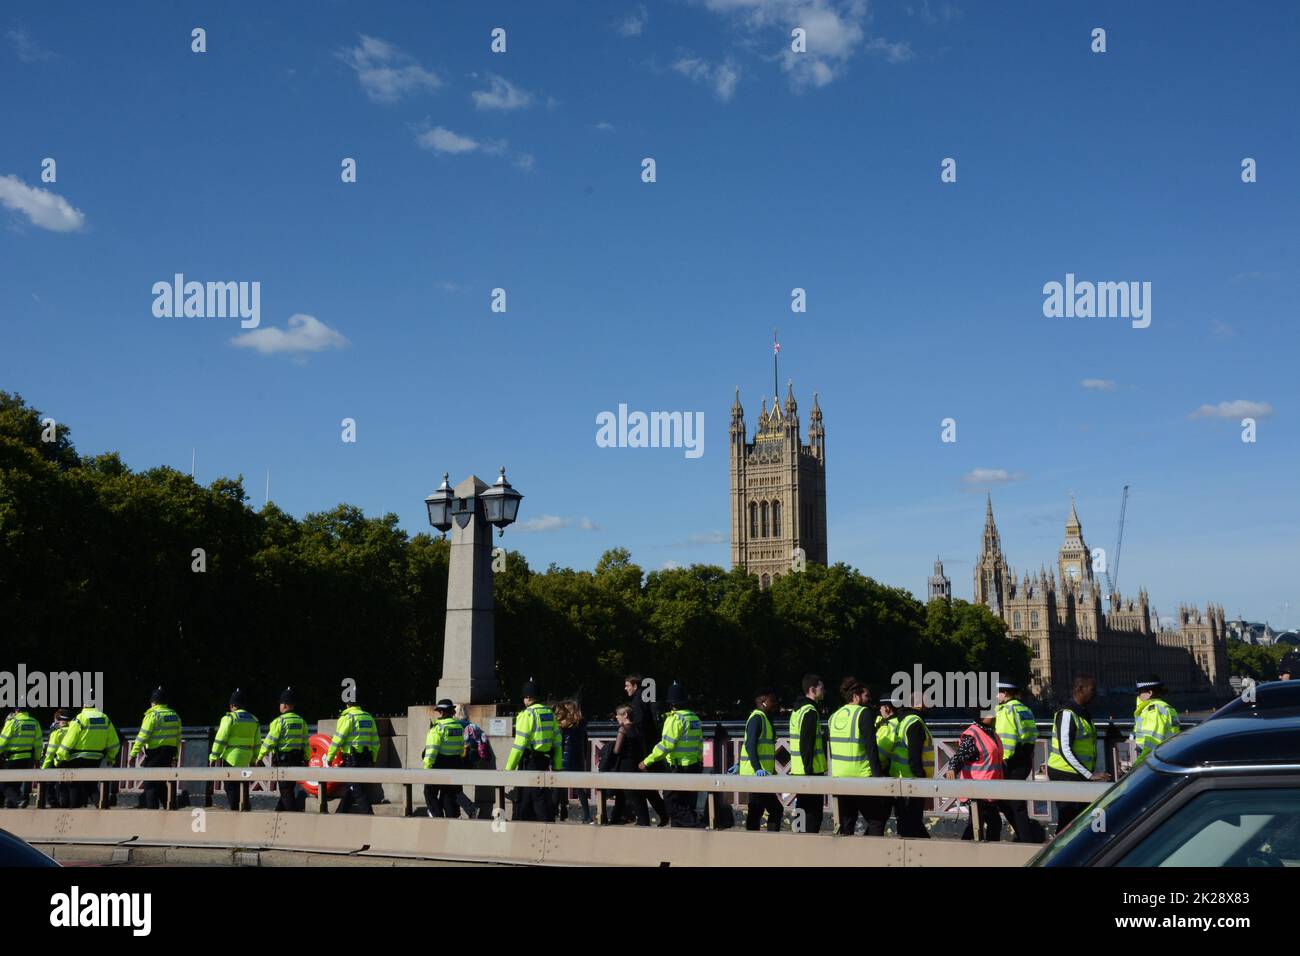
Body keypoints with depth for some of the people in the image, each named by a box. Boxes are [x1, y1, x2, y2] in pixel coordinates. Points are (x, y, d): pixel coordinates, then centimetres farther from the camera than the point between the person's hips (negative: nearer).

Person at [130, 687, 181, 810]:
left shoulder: (153, 714, -10)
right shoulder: (175, 715, 11)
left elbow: (143, 736, -14)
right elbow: (178, 738, 15)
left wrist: (133, 753, -11)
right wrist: (175, 757, 22)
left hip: (155, 753, -7)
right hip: (169, 754, 7)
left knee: (150, 784, -1)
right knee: (161, 782, 18)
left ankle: (152, 808, -4)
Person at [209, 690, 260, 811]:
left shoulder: (229, 718, -7)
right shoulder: (253, 720, 12)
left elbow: (220, 739, -11)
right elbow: (256, 743, 15)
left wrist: (213, 757, -6)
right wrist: (254, 760, 21)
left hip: (231, 757, -6)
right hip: (245, 759, 6)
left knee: (231, 786, 1)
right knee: (236, 784, 15)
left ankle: (234, 810, -2)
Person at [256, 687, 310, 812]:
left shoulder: (279, 721, -12)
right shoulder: (301, 721, 7)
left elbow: (270, 741, -11)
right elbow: (306, 743, 10)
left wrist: (259, 757, -2)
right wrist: (306, 759, 19)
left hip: (283, 761, -7)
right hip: (297, 761, 7)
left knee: (286, 791, -1)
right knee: (288, 788, 16)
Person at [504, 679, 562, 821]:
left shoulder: (527, 714, -12)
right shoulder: (549, 713, 10)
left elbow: (519, 745, -15)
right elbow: (557, 743, 11)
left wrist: (508, 769, -11)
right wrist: (557, 767, 16)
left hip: (530, 761, -7)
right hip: (545, 760, 7)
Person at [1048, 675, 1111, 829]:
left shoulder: (1083, 713, 13)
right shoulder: (1067, 714, -16)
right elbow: (1065, 750, -22)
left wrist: (1093, 772, 14)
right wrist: (1089, 775, -22)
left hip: (1080, 776, 9)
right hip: (1065, 776, -9)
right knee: (1067, 824, -6)